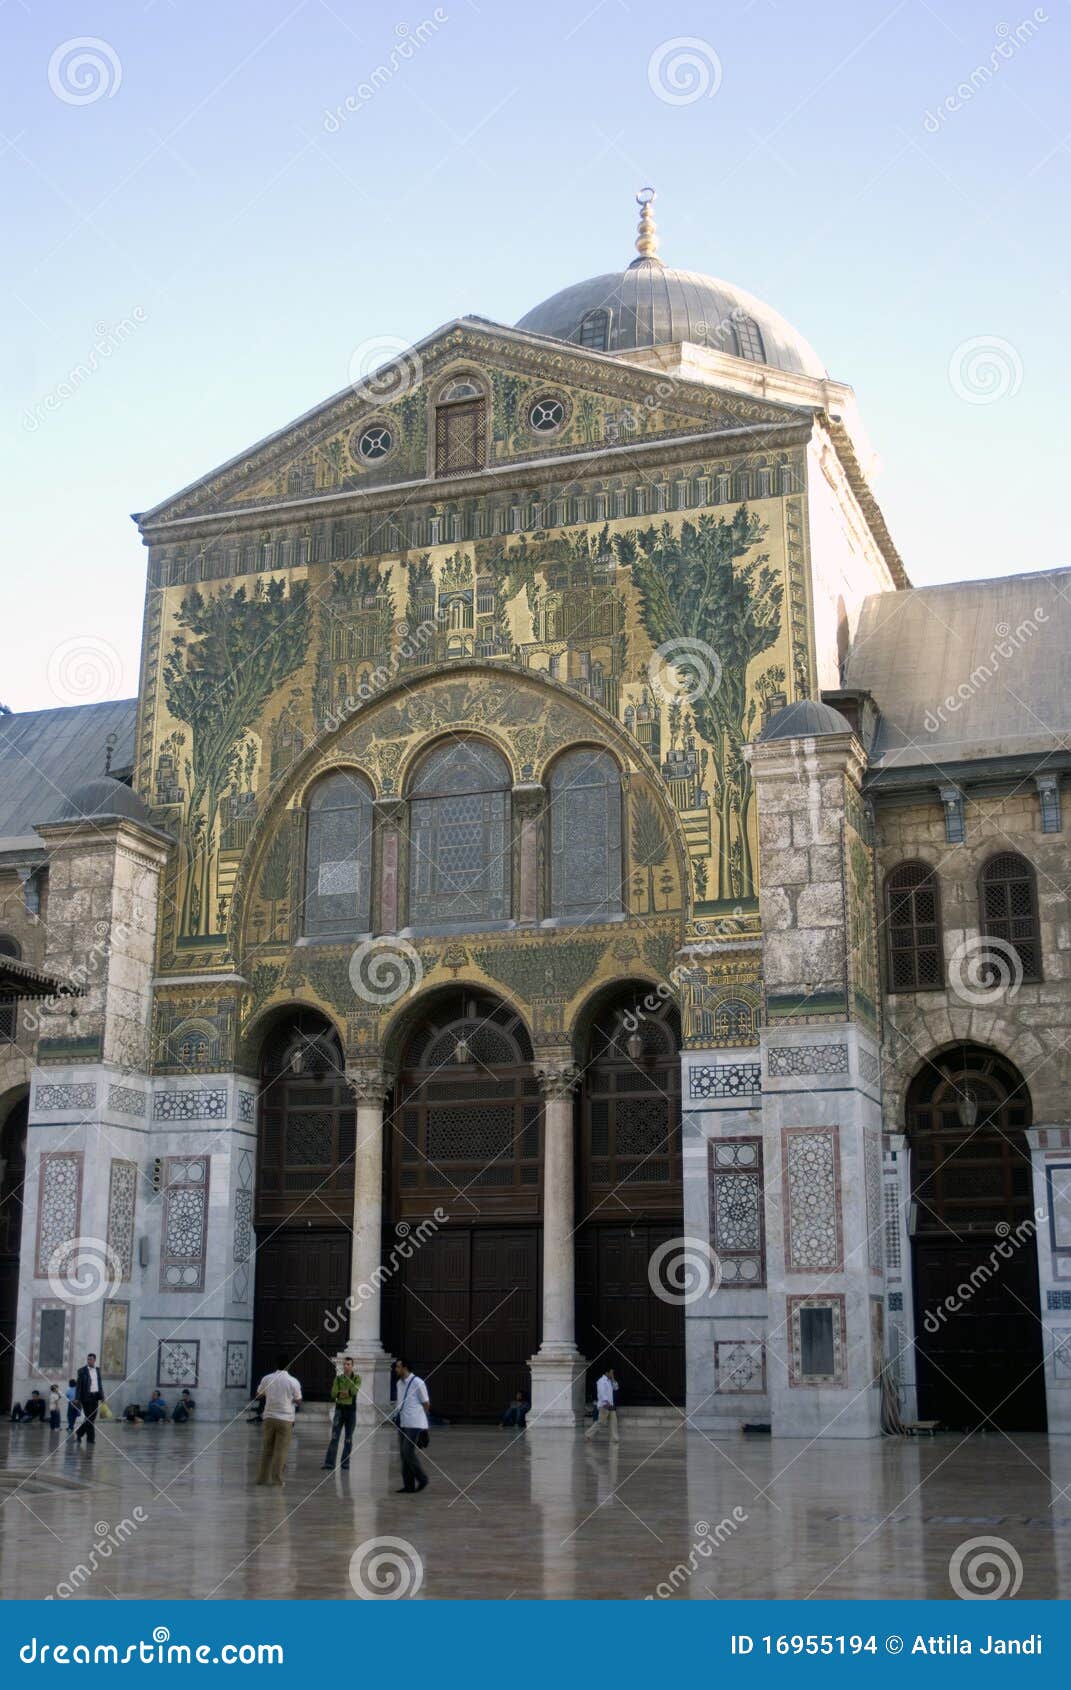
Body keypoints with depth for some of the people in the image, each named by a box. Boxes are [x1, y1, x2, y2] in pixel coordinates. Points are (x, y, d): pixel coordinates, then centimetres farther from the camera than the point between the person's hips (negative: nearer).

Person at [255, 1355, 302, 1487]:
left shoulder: (267, 1378, -1)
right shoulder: (293, 1381, -8)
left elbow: (258, 1394, 14)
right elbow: (298, 1400, 1)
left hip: (269, 1417, 3)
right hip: (285, 1418, -3)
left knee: (266, 1449, 12)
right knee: (280, 1450, 2)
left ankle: (263, 1477, 14)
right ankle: (276, 1478, 1)